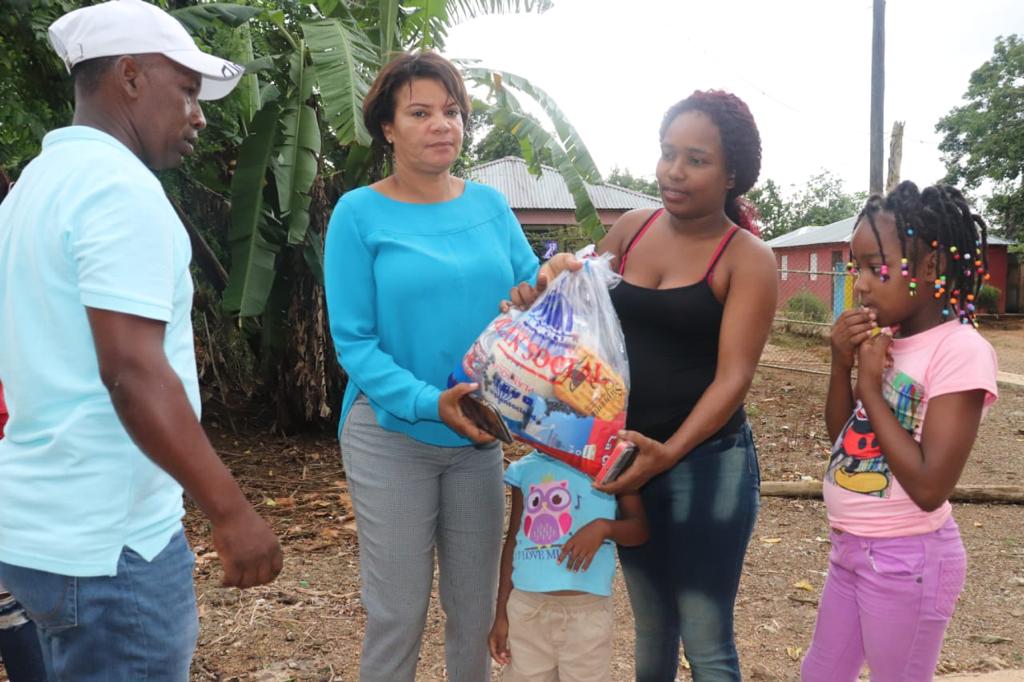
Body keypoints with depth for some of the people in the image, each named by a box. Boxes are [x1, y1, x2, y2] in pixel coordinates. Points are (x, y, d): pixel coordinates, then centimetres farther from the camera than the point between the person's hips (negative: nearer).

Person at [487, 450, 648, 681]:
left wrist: (603, 527, -27)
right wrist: (501, 614, 10)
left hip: (586, 609, -3)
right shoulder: (524, 468, 6)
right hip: (525, 606, 3)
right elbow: (513, 540, 10)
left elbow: (640, 529, -5)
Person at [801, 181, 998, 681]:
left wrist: (871, 387, -20)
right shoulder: (884, 338, 2)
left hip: (907, 559, -7)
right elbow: (841, 436, 8)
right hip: (851, 546, 8)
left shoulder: (960, 350, -20)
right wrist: (842, 363, -7)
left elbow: (929, 487, -24)